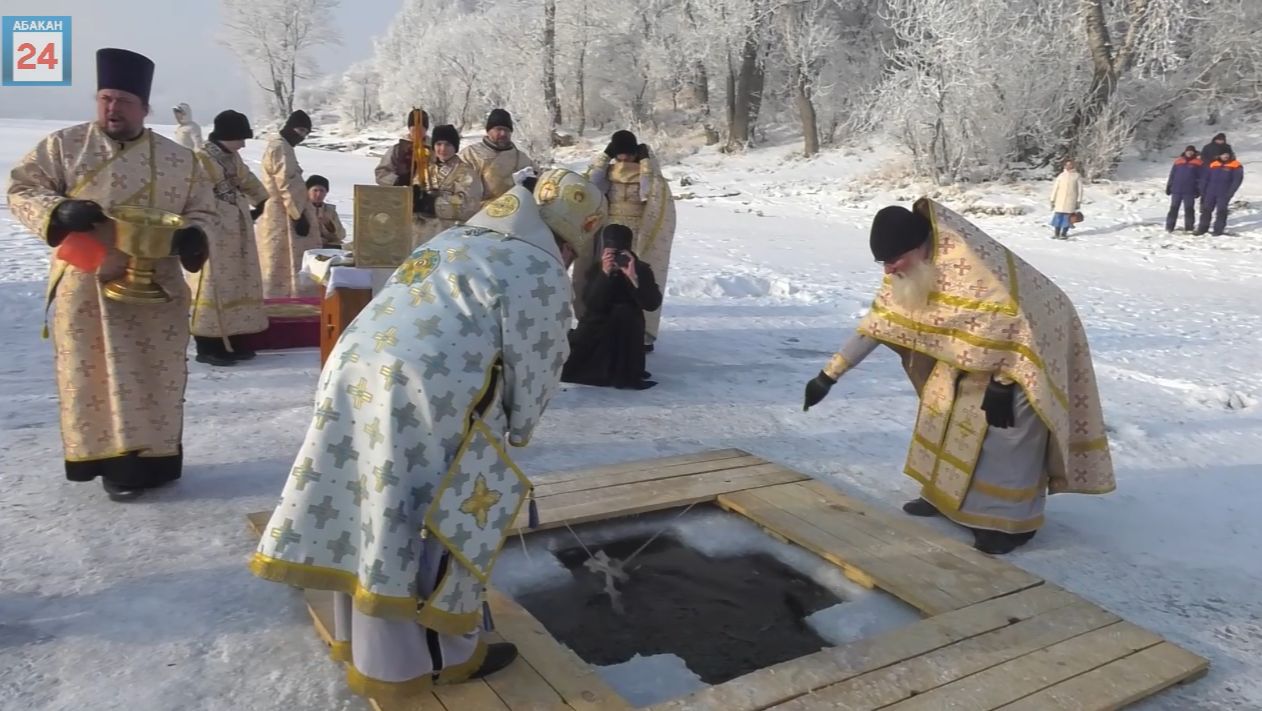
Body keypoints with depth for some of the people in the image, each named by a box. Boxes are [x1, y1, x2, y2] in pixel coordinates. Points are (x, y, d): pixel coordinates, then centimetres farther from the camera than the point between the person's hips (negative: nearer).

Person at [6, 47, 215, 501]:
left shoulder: (177, 159, 5)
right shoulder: (63, 146, 3)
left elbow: (202, 211, 9)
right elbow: (21, 189, 2)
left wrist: (193, 236, -14)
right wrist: (59, 211, -18)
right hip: (86, 289, -1)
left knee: (156, 378, 7)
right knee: (96, 377, 4)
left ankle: (154, 457, 20)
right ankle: (114, 461, 13)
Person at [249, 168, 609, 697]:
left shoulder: (456, 239, 26)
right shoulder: (543, 273, 2)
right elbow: (535, 366, 5)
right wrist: (517, 431, 23)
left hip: (356, 370, 9)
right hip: (427, 395, -8)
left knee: (372, 512, 20)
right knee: (441, 525, 7)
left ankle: (362, 636, 38)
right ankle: (437, 655, 22)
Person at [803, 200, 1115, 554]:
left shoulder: (966, 257, -35)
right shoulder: (911, 269, -6)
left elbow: (1005, 318, -33)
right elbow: (880, 321, -2)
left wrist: (1000, 384, -27)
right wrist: (829, 374, -3)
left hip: (1030, 339, -9)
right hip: (984, 347, 9)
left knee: (1004, 425, -15)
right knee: (947, 403, 8)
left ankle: (1012, 518, -4)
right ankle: (948, 492, 20)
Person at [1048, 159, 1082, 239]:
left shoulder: (1077, 176, 4)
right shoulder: (1061, 176, 8)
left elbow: (1080, 189, 4)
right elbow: (1055, 188, 8)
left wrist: (1079, 201, -2)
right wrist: (1052, 200, 3)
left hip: (1071, 201, -1)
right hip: (1060, 200, 1)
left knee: (1067, 217, -3)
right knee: (1058, 216, -2)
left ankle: (1063, 234, 5)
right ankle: (1057, 234, 6)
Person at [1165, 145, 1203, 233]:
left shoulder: (1198, 163, 2)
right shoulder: (1178, 161, 8)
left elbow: (1201, 177, 2)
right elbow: (1172, 175, 12)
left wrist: (1198, 189, -3)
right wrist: (1169, 186, 9)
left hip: (1189, 191, -2)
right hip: (1176, 190, 2)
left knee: (1189, 209, 2)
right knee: (1173, 208, 5)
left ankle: (1188, 227, 8)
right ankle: (1169, 226, 9)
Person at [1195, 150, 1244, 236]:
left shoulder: (1236, 166, -2)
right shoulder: (1213, 165, 8)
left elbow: (1237, 180, -7)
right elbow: (1205, 178, 11)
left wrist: (1230, 193, -14)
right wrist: (1203, 192, 5)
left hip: (1224, 194, -3)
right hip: (1210, 193, 3)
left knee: (1221, 211, -1)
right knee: (1206, 210, 5)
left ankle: (1218, 229, 5)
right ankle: (1202, 228, 13)